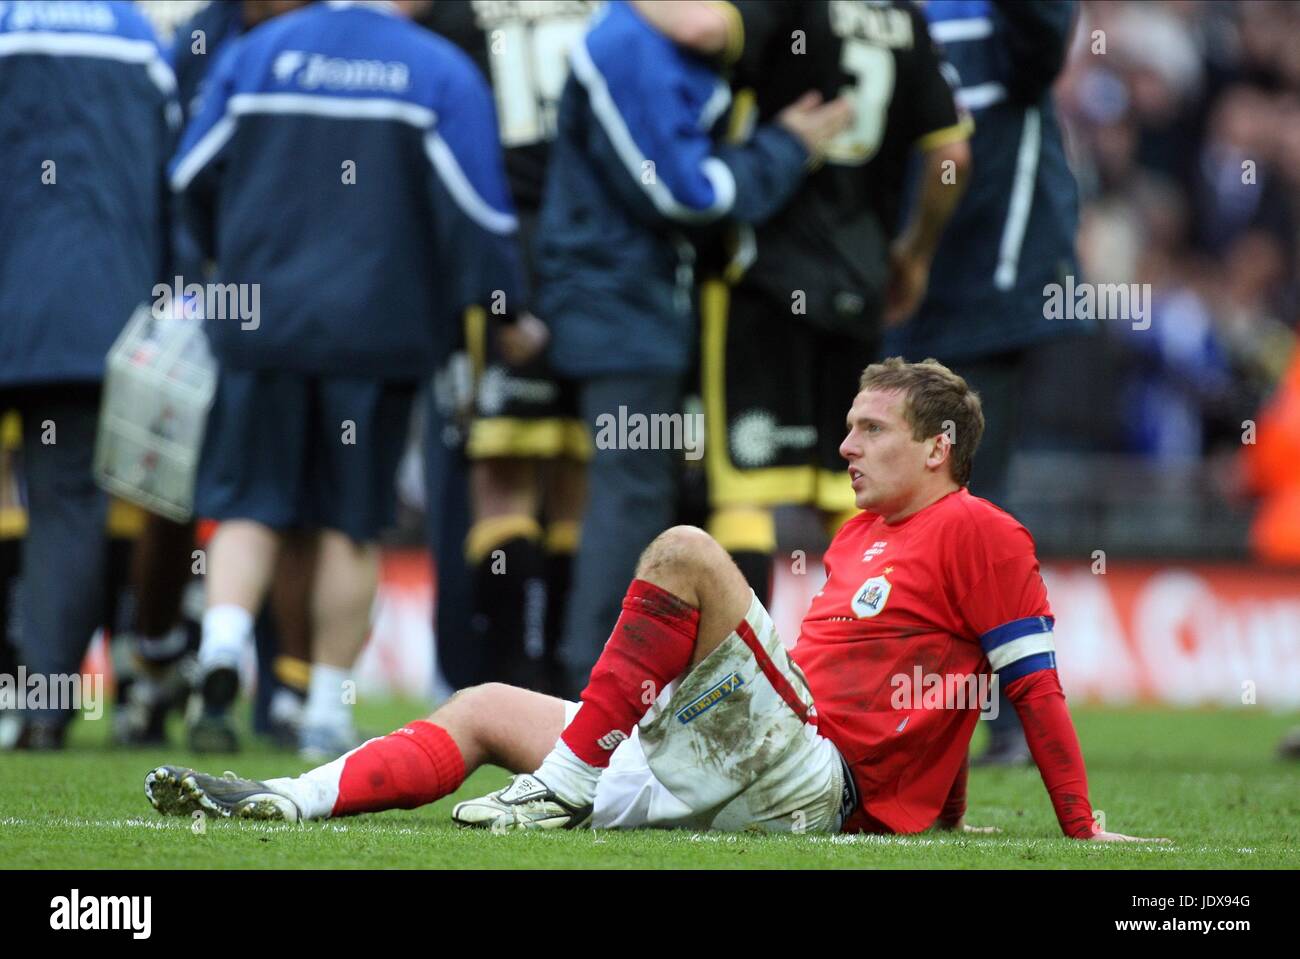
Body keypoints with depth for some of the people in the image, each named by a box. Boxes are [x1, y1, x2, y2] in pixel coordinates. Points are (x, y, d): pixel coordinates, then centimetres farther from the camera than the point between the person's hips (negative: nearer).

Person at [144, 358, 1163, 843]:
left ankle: (564, 786, -24)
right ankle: (288, 801, -6)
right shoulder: (860, 534, 25)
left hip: (808, 783, -10)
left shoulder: (978, 533, -1)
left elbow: (1035, 680, -4)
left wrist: (1082, 831, -7)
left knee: (686, 552, -24)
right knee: (488, 709, 10)